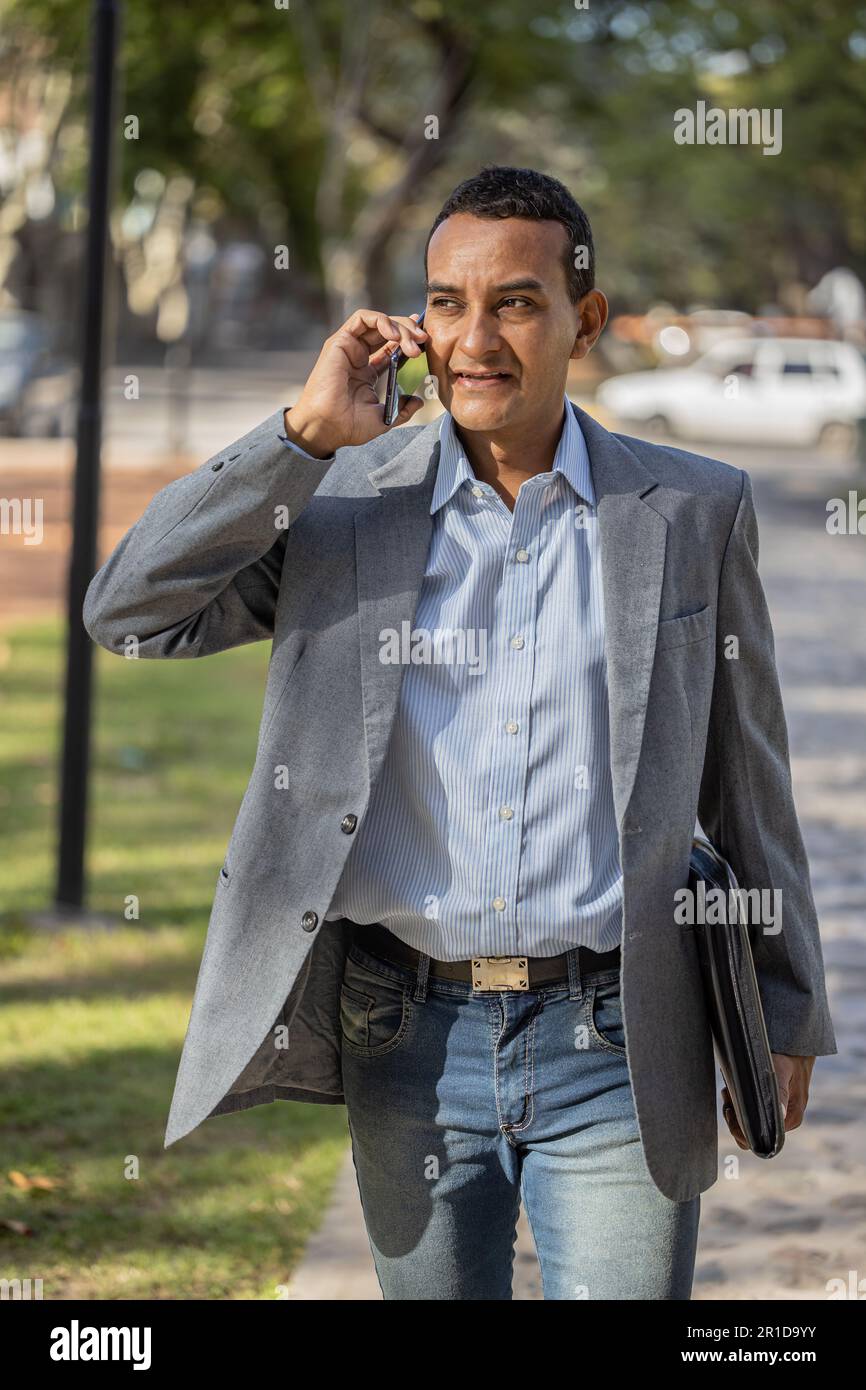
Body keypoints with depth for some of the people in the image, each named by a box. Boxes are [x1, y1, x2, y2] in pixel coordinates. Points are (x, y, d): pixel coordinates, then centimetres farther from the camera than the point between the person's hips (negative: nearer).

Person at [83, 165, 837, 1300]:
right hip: (410, 1040, 1)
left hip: (616, 1046, -1)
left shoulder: (695, 512, 3)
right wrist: (306, 433, -12)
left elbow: (747, 781, 9)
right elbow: (130, 612, -8)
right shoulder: (339, 500, 3)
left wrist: (784, 1014, 11)